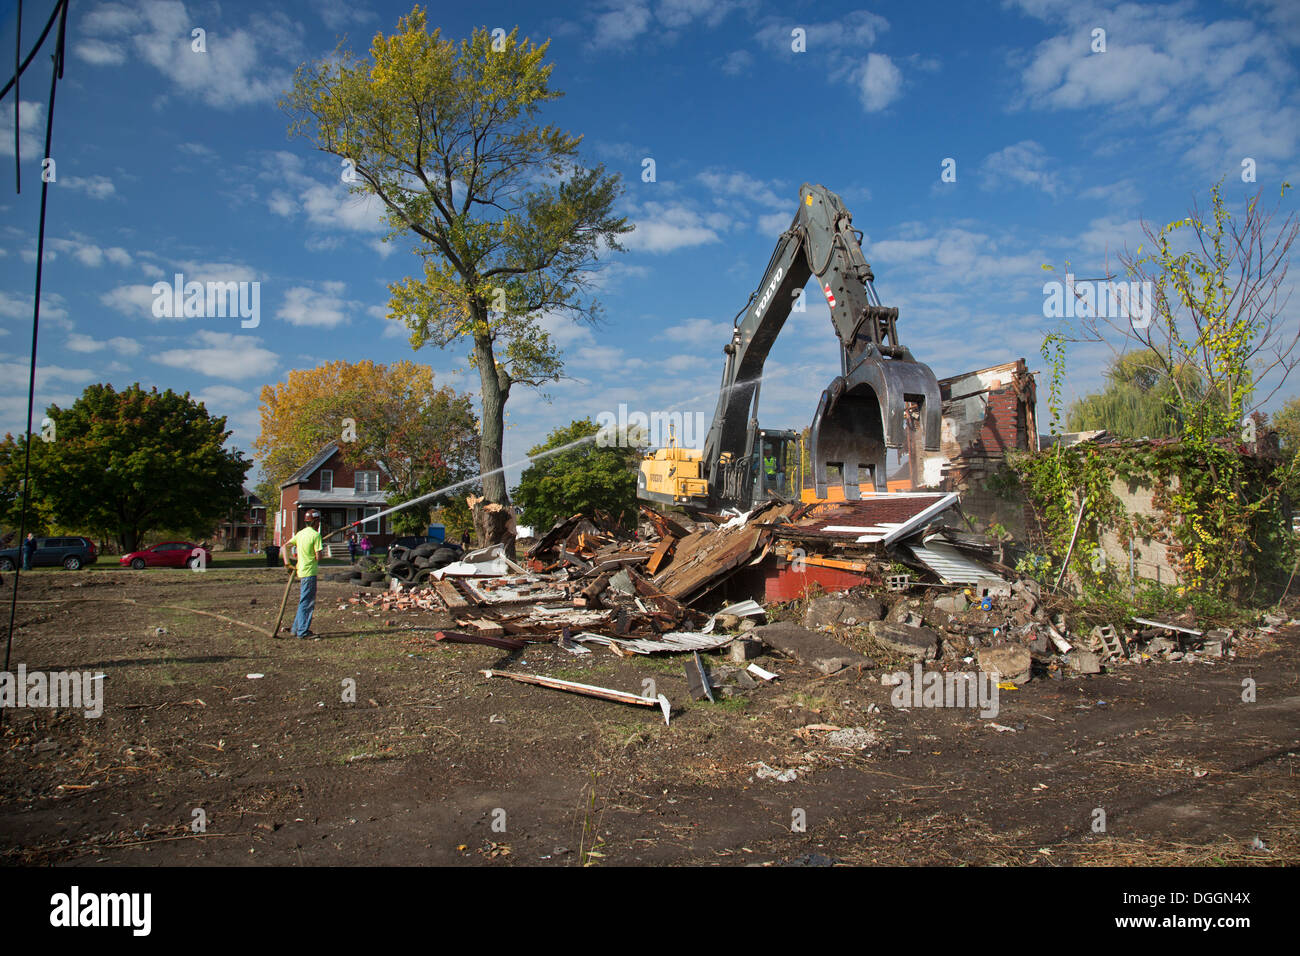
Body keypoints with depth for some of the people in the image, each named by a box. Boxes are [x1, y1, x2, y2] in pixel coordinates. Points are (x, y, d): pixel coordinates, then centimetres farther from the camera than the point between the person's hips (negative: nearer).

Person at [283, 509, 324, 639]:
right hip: (310, 572, -8)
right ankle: (302, 631, -2)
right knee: (307, 603, -4)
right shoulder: (315, 535, -13)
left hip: (301, 571, 8)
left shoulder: (300, 533, 11)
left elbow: (286, 546, 13)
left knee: (304, 602, 17)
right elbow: (318, 556, -16)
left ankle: (297, 629, 22)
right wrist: (322, 549, 4)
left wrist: (287, 562, 12)